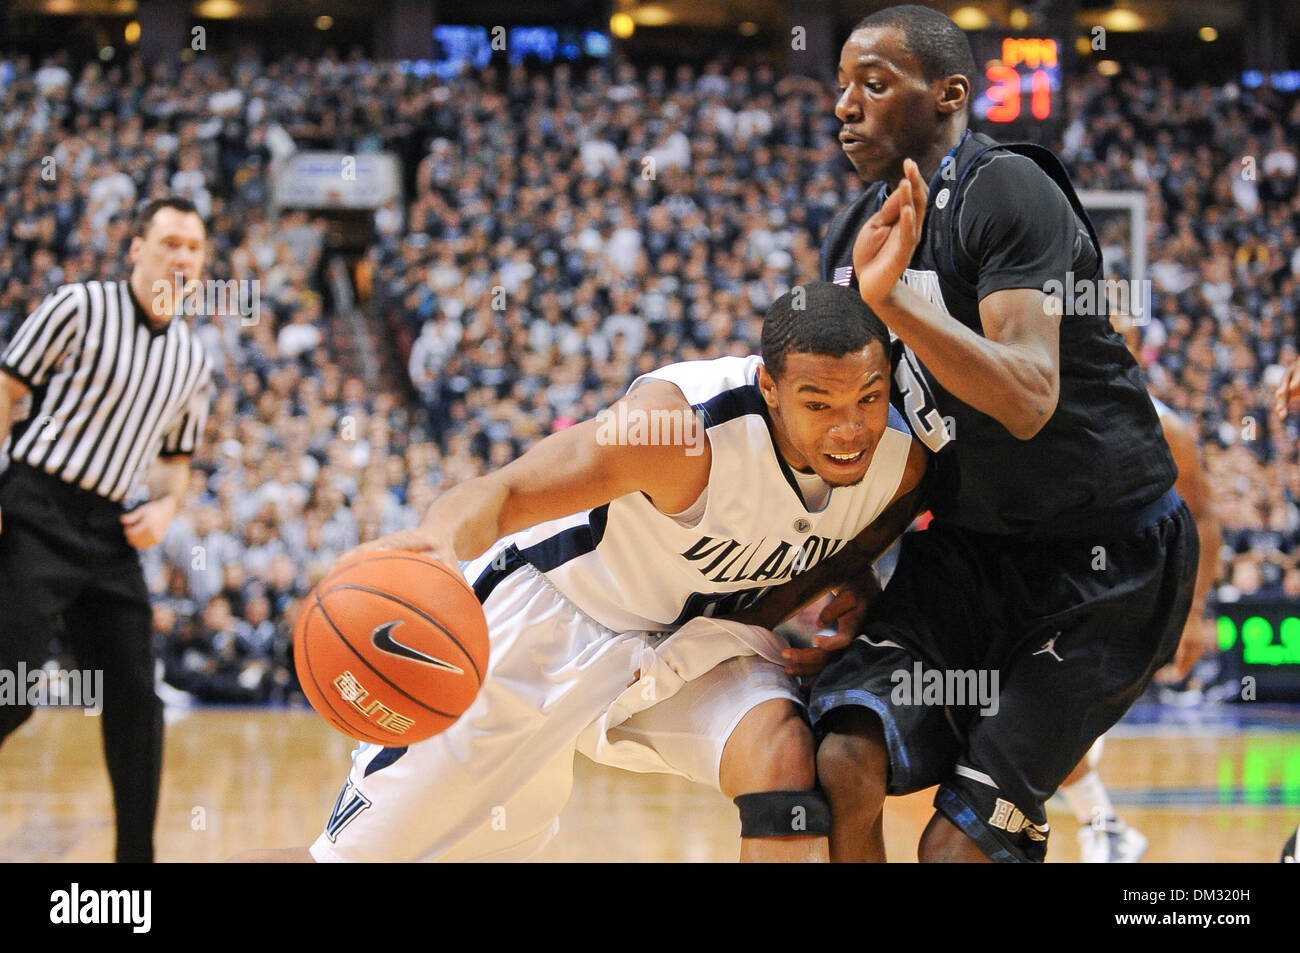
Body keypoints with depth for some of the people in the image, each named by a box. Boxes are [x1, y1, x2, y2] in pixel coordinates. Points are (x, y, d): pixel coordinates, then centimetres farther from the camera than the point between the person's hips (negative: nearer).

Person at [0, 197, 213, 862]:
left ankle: (137, 856, 16)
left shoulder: (192, 363, 12)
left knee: (135, 701, 5)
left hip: (110, 531, 6)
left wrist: (167, 506, 3)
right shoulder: (80, 308, -5)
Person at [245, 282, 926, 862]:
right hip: (551, 611, -4)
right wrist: (446, 537, -67)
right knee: (362, 856, -1)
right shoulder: (684, 426, -36)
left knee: (780, 753, -29)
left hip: (692, 636, 4)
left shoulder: (901, 461, -18)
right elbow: (502, 492, -45)